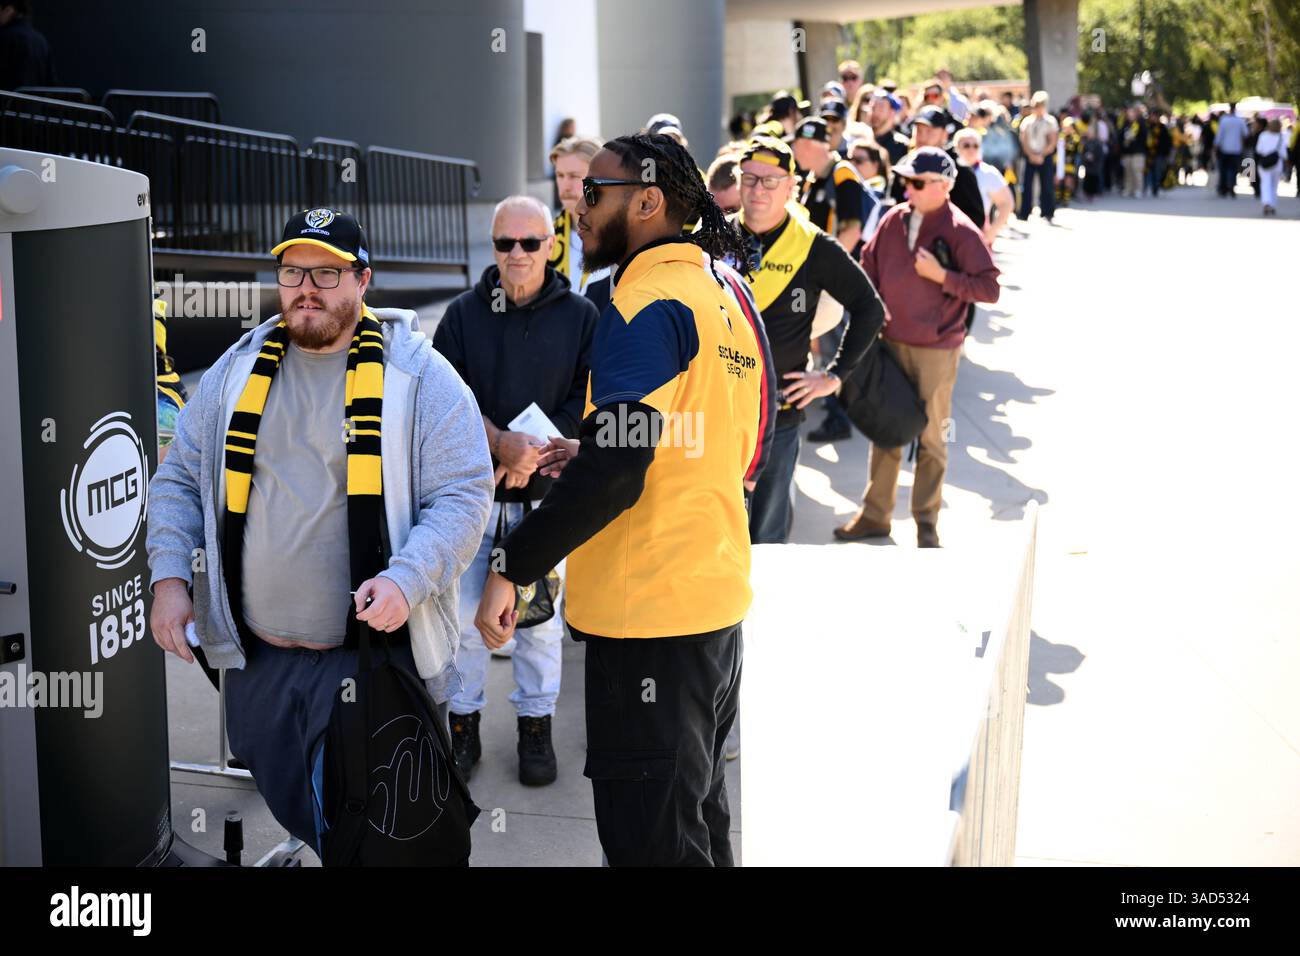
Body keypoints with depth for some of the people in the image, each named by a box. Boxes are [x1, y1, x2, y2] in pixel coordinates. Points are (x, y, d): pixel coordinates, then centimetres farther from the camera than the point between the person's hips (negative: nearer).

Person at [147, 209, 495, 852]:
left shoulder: (419, 377, -5)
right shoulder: (236, 372, 8)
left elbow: (462, 495, -9)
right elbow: (178, 478, 13)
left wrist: (407, 580, -24)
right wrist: (169, 574, -1)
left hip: (378, 654, -4)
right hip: (256, 659, 4)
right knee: (286, 817, 15)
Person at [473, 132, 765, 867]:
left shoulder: (647, 304, -15)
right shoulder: (722, 297, 13)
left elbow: (613, 472, -23)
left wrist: (511, 570, -18)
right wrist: (595, 453, 16)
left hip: (649, 614, -9)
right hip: (718, 599, 10)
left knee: (650, 839, -1)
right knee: (699, 820, 19)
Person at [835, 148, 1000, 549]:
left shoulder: (961, 231, -11)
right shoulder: (893, 220, 3)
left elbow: (989, 289, -13)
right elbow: (869, 266, 14)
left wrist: (941, 276, -19)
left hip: (936, 351, -5)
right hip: (890, 343, 5)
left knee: (930, 437, 4)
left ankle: (926, 522, 14)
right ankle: (875, 513, 22)